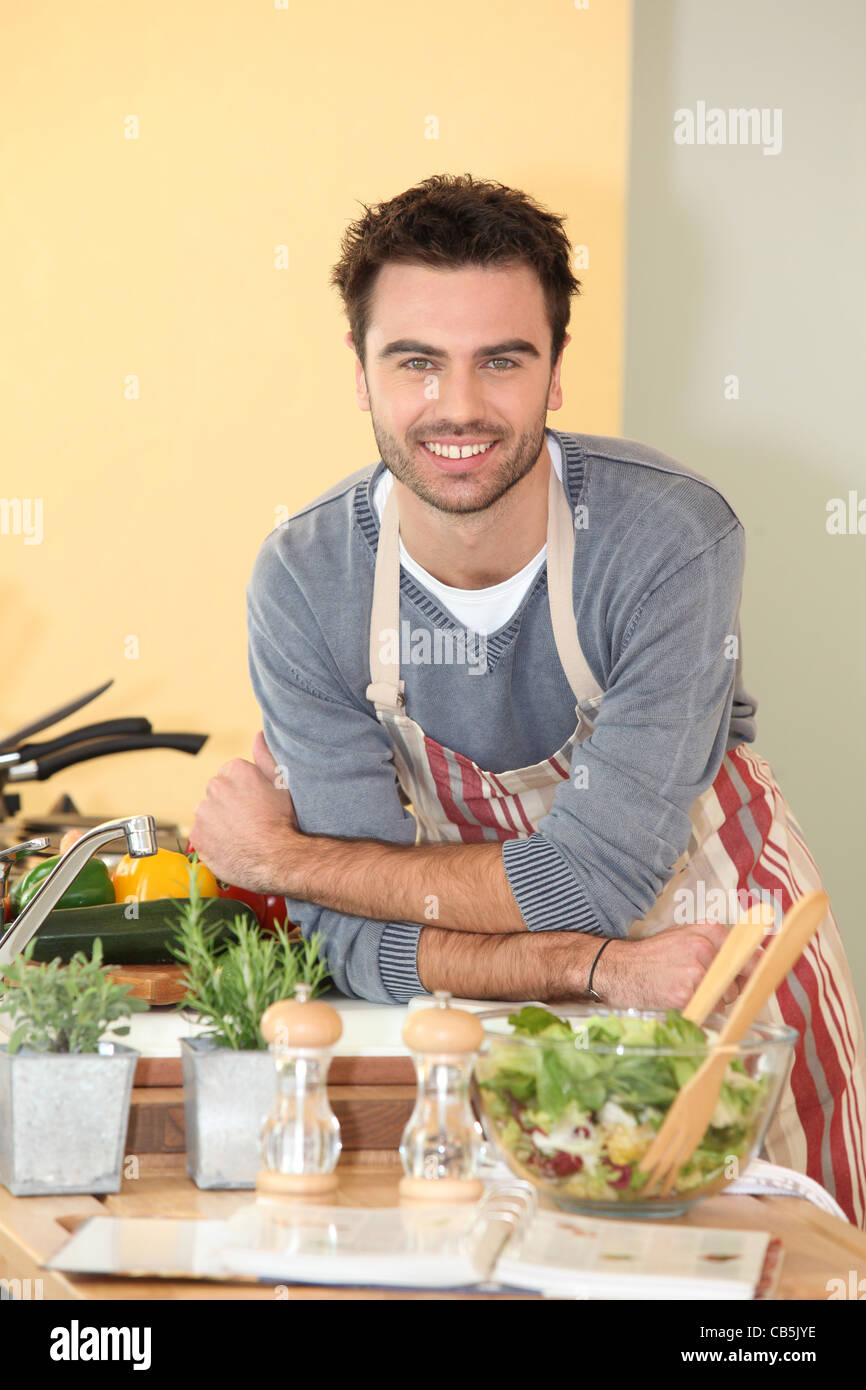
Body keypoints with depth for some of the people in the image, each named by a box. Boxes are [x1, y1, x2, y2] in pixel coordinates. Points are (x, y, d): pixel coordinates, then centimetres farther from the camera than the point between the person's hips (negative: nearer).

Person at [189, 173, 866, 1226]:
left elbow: (596, 882, -24)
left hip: (722, 943, -1)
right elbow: (355, 939, -17)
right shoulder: (303, 580, -16)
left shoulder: (671, 536, -23)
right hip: (485, 984, 2)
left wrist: (284, 857, -16)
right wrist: (599, 970, -32)